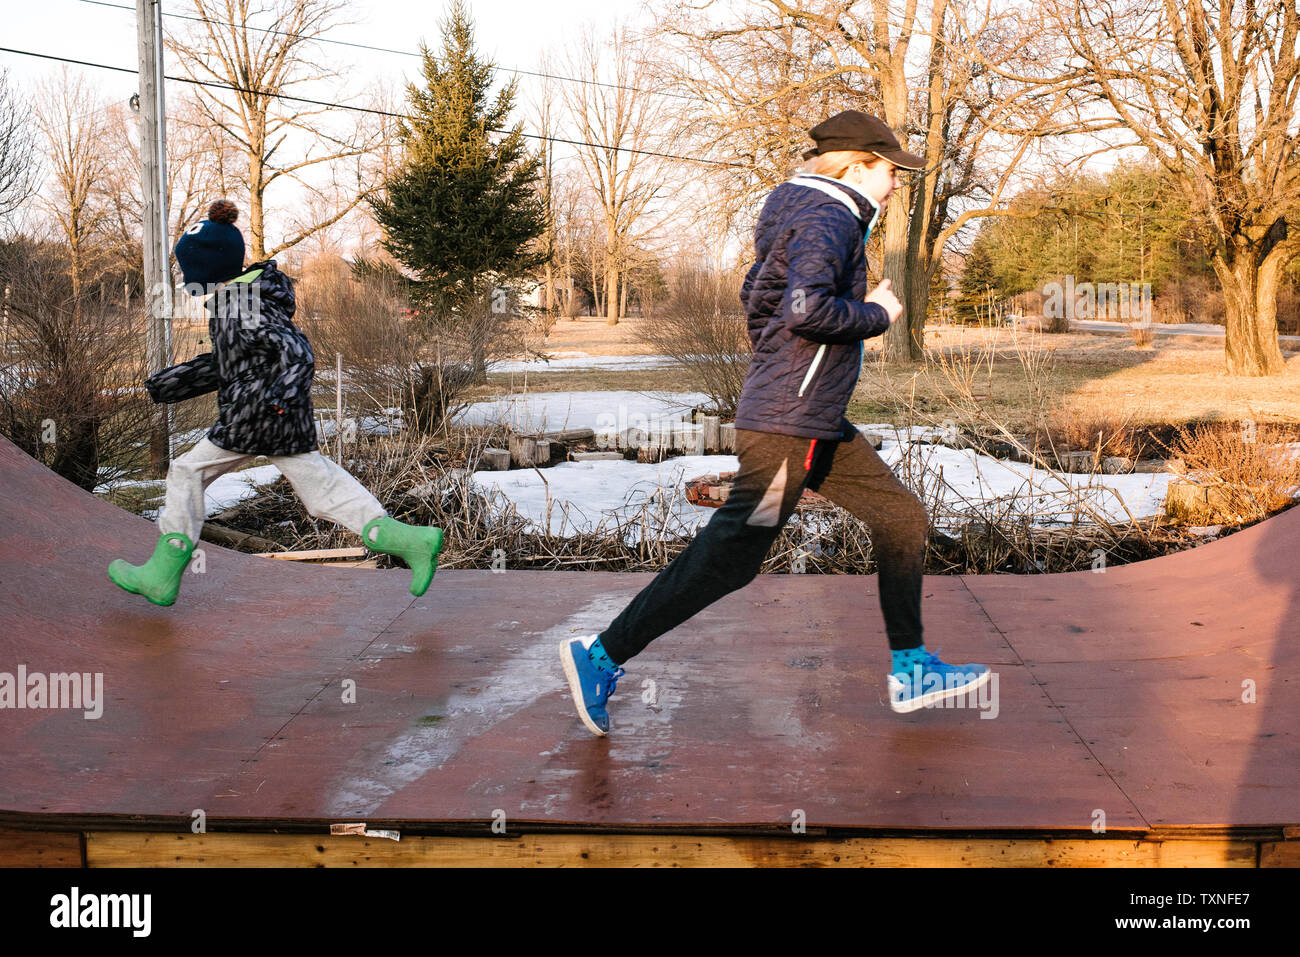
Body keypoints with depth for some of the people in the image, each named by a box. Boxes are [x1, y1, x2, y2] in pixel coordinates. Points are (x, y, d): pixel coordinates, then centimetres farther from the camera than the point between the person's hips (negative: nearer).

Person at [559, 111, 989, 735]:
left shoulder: (806, 214, 17)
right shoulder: (828, 219, -14)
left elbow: (755, 294, 28)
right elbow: (806, 308, -30)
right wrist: (877, 316, -15)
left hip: (819, 426, 11)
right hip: (788, 425, -11)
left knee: (902, 518, 12)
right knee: (731, 556, -8)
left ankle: (911, 671, 19)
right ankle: (602, 656, 1)